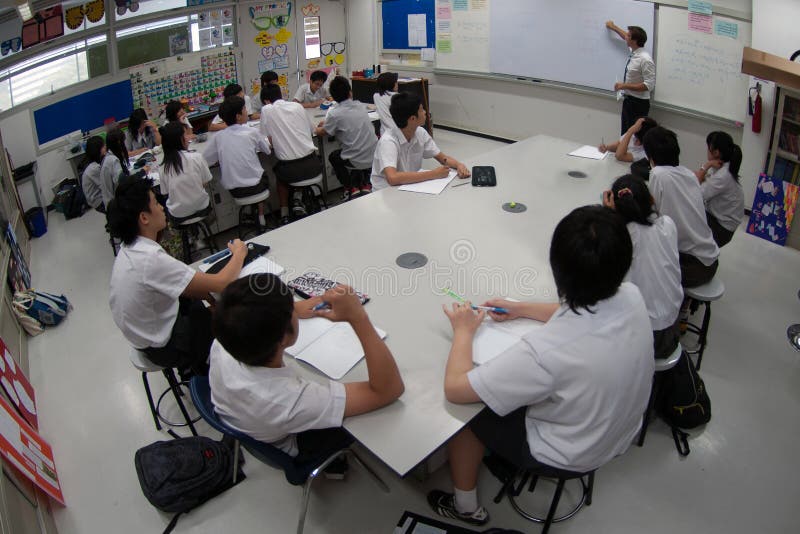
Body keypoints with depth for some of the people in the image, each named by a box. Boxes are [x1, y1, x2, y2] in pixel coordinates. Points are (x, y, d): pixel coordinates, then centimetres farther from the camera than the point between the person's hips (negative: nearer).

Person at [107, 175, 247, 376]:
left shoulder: (129, 248, -5)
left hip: (144, 329, 8)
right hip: (162, 347, -8)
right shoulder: (152, 259, -34)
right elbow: (221, 283, -31)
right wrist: (239, 253, -13)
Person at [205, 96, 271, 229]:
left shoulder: (218, 137, -5)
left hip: (233, 190, 3)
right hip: (255, 186, -3)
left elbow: (207, 161, 0)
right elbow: (267, 150, 7)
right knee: (263, 175, 33)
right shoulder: (252, 132, -8)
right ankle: (261, 216, 33)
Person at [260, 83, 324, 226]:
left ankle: (285, 215, 23)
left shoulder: (266, 110, 0)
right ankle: (298, 202, 24)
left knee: (279, 172, 33)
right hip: (313, 166, 2)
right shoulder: (297, 106, 9)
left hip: (290, 169, -2)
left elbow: (269, 141, 2)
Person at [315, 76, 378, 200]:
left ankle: (351, 189, 19)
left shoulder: (334, 114, -12)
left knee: (333, 157, 25)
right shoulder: (361, 106, 3)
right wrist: (327, 122, 26)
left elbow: (321, 133, 2)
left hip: (357, 161, -4)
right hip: (374, 157, 5)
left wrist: (317, 128, 24)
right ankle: (365, 184, 33)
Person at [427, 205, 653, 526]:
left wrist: (463, 331, -15)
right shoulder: (631, 297, -22)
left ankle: (466, 508, 35)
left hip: (570, 456, -6)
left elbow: (454, 388, -30)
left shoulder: (546, 351, -42)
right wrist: (523, 309, 2)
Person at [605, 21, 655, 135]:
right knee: (625, 134, 14)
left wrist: (625, 86, -23)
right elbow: (628, 39, 27)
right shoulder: (634, 51, 3)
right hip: (628, 100, 9)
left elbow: (649, 85, -25)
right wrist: (614, 27, 39)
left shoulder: (645, 59, -22)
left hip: (639, 103, -9)